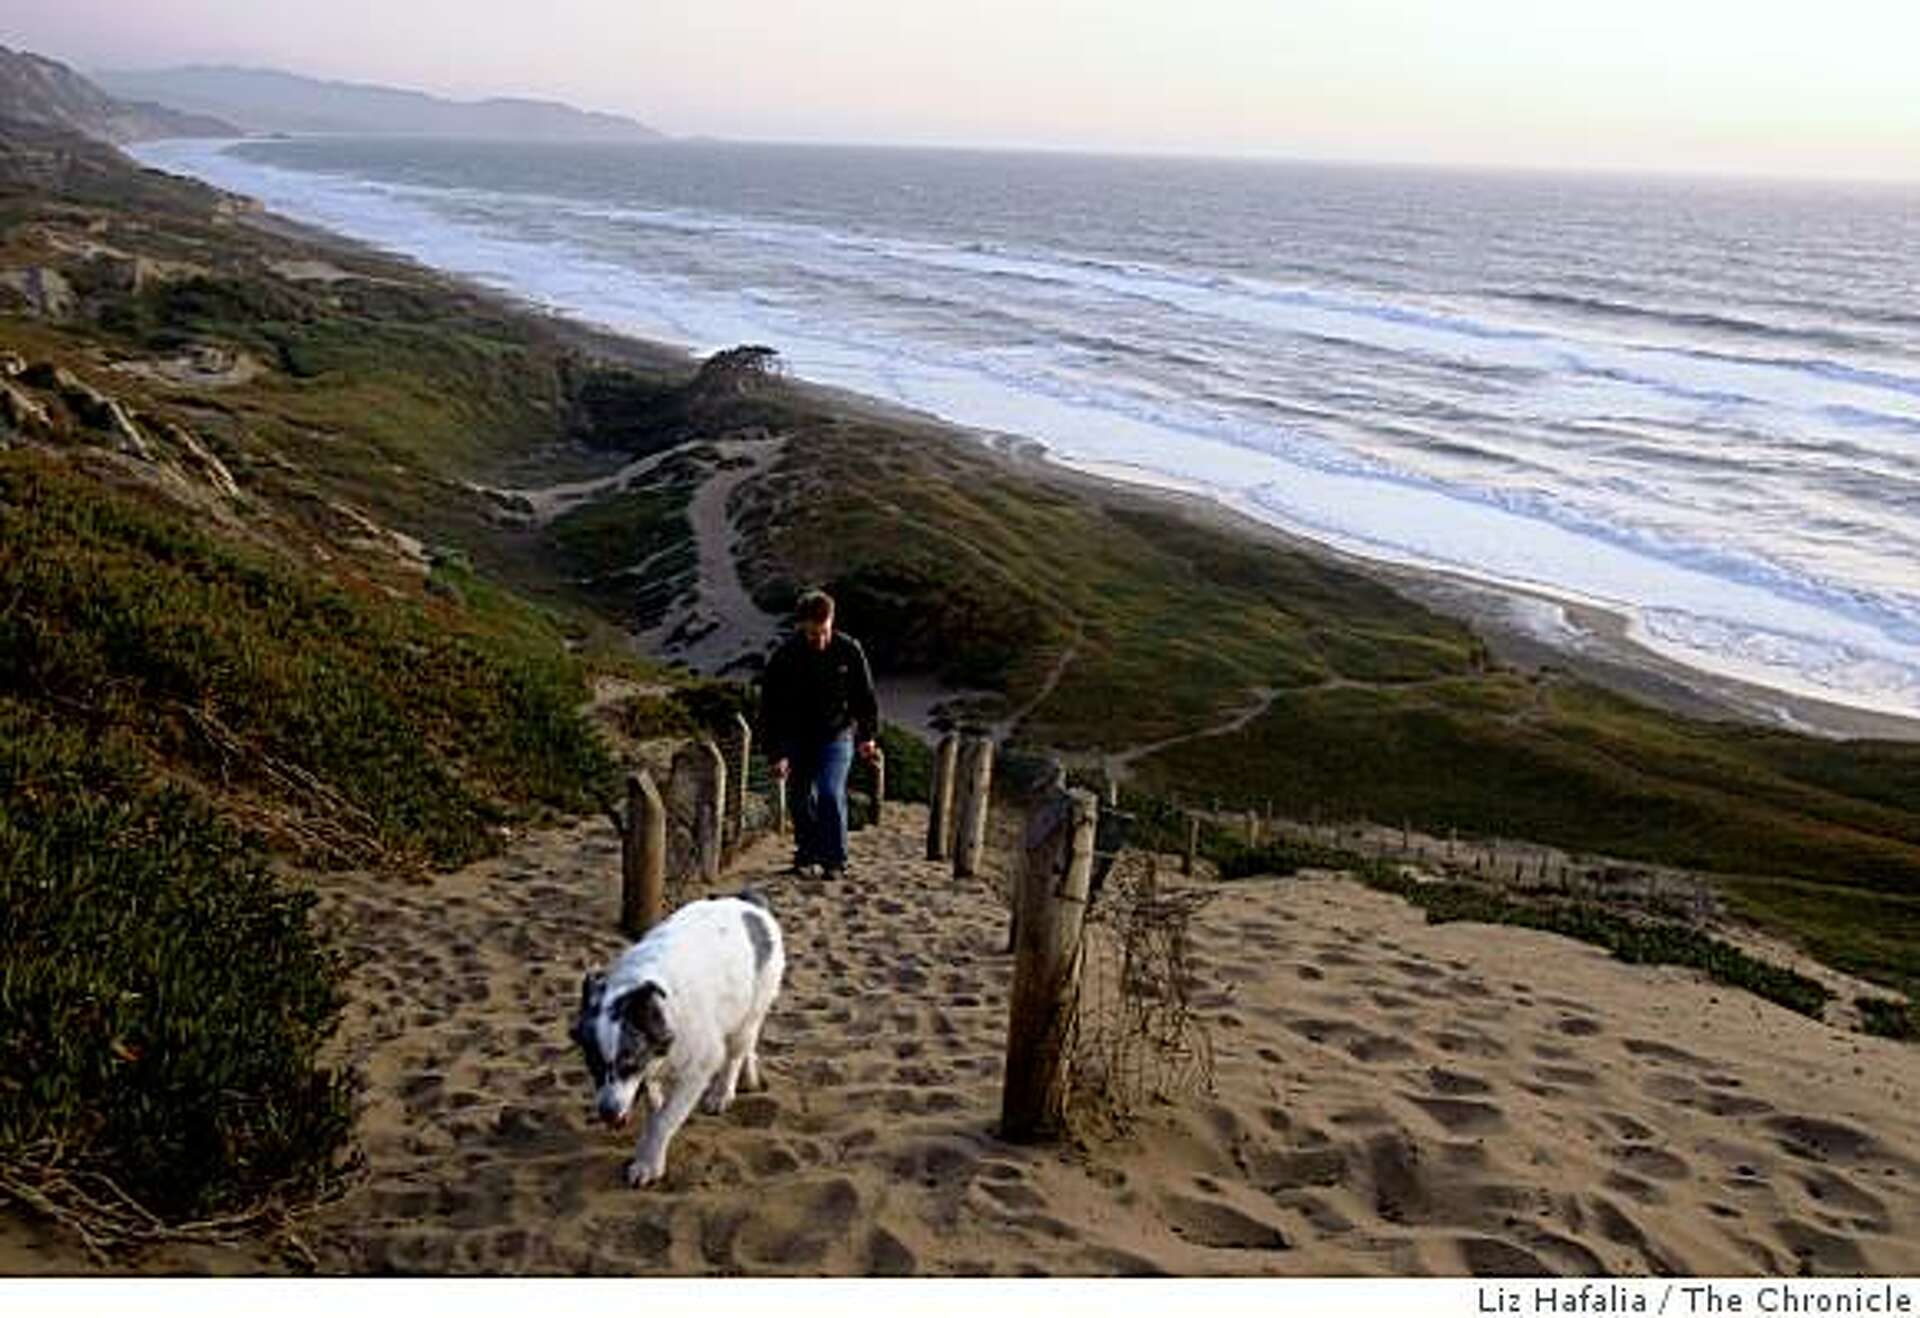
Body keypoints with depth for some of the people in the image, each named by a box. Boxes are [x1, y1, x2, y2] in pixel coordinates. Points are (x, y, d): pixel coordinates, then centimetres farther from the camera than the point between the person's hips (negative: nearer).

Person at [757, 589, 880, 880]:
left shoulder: (848, 650, -14)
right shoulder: (784, 657, -17)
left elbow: (865, 696, 1)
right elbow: (770, 709, -13)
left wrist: (867, 735, 5)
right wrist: (776, 754, -17)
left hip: (836, 735, -1)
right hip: (796, 738, 1)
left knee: (831, 794, -14)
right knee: (799, 798, 8)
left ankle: (835, 861, -3)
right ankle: (807, 852, 28)